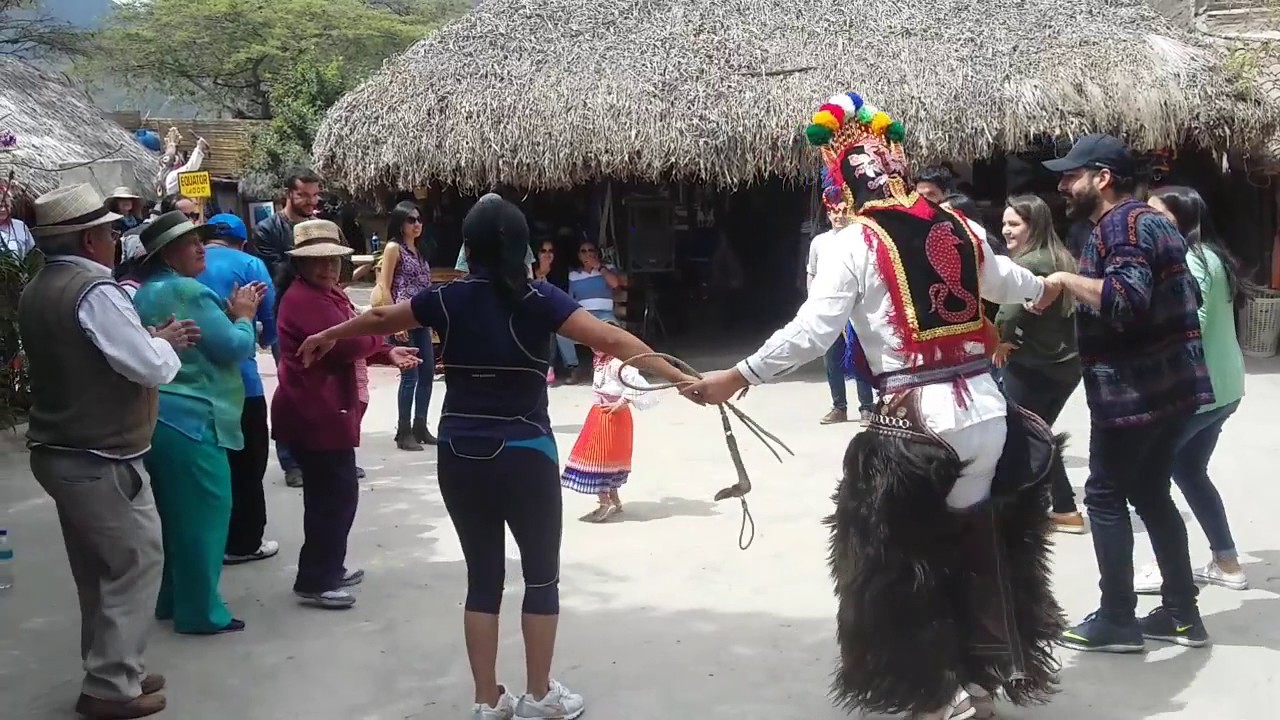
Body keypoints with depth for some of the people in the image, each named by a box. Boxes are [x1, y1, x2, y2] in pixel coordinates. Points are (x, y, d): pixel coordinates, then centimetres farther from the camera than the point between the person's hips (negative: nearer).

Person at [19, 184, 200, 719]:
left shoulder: (37, 291, 9)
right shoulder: (95, 291, -21)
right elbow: (152, 369, -22)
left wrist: (150, 337, 9)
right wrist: (165, 342, -3)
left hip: (58, 452, 9)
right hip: (100, 460, -9)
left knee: (98, 567, 18)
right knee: (137, 562, 2)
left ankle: (110, 670, 29)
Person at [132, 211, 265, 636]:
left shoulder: (146, 293, 14)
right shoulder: (188, 292, -15)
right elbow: (235, 348, -15)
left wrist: (228, 314, 9)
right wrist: (243, 316, 2)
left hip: (159, 418, 10)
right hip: (191, 420, -10)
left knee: (175, 514, 19)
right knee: (204, 514, -1)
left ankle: (172, 599, 30)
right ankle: (200, 612, 6)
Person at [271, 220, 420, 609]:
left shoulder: (326, 293, 18)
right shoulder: (303, 298, -17)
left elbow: (351, 345, 24)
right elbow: (345, 343, -26)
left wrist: (387, 354, 8)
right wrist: (383, 325, -9)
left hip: (328, 411, 11)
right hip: (315, 416, -11)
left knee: (334, 493, 18)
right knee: (335, 495, -8)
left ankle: (329, 568, 31)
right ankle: (314, 582, 0)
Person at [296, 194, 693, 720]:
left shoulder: (448, 299, 1)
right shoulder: (538, 299, -9)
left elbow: (378, 320, 17)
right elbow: (613, 341, -17)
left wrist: (325, 337, 35)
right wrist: (685, 380, -16)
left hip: (461, 460, 3)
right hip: (525, 459, -3)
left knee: (483, 577, 13)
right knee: (541, 575, 13)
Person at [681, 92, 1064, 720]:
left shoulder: (855, 242, -7)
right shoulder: (959, 227, 12)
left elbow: (811, 330, -16)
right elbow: (1003, 280, 31)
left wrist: (737, 376, -13)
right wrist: (1044, 288, 53)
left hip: (917, 420, -6)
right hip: (987, 410, 7)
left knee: (899, 560, 9)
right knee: (977, 547, 20)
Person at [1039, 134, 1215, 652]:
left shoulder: (1120, 225, -15)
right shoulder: (1148, 220, 17)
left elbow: (1127, 300, -30)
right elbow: (1179, 296, 24)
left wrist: (1066, 279, -20)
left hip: (1134, 390, -10)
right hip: (1171, 384, 10)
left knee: (1106, 497, 0)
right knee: (1151, 494, 16)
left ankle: (1117, 621, 6)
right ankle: (1182, 614, 21)